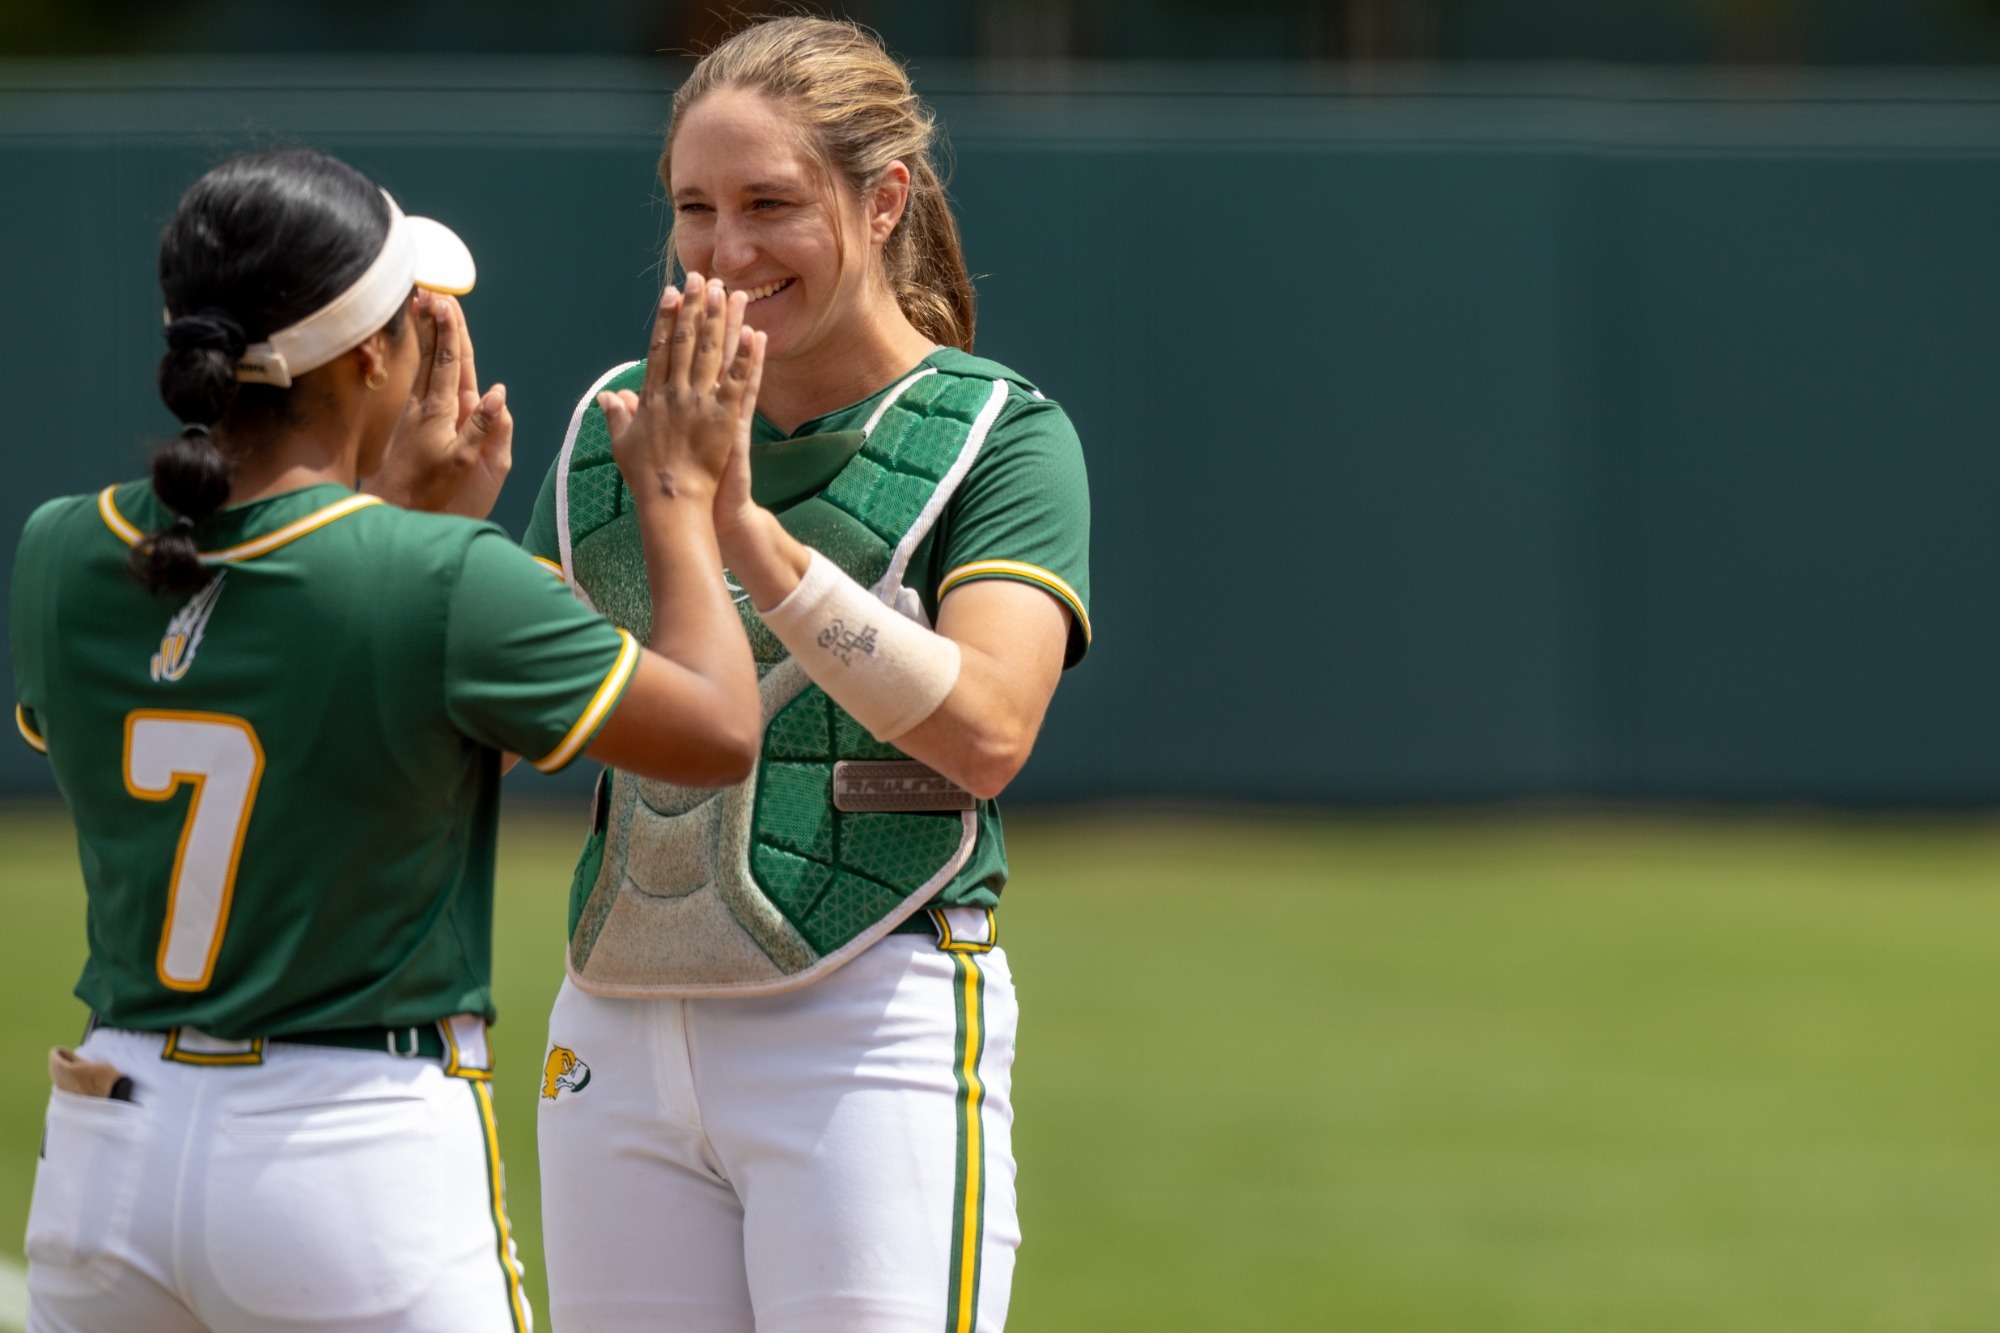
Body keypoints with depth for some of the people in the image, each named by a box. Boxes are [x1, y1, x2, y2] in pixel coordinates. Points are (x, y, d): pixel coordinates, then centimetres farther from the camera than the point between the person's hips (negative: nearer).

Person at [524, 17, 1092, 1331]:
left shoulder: (998, 434, -2)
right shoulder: (617, 422, 12)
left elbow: (987, 733, -17)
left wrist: (745, 530, -24)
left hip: (874, 1037, -5)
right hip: (619, 1036, 5)